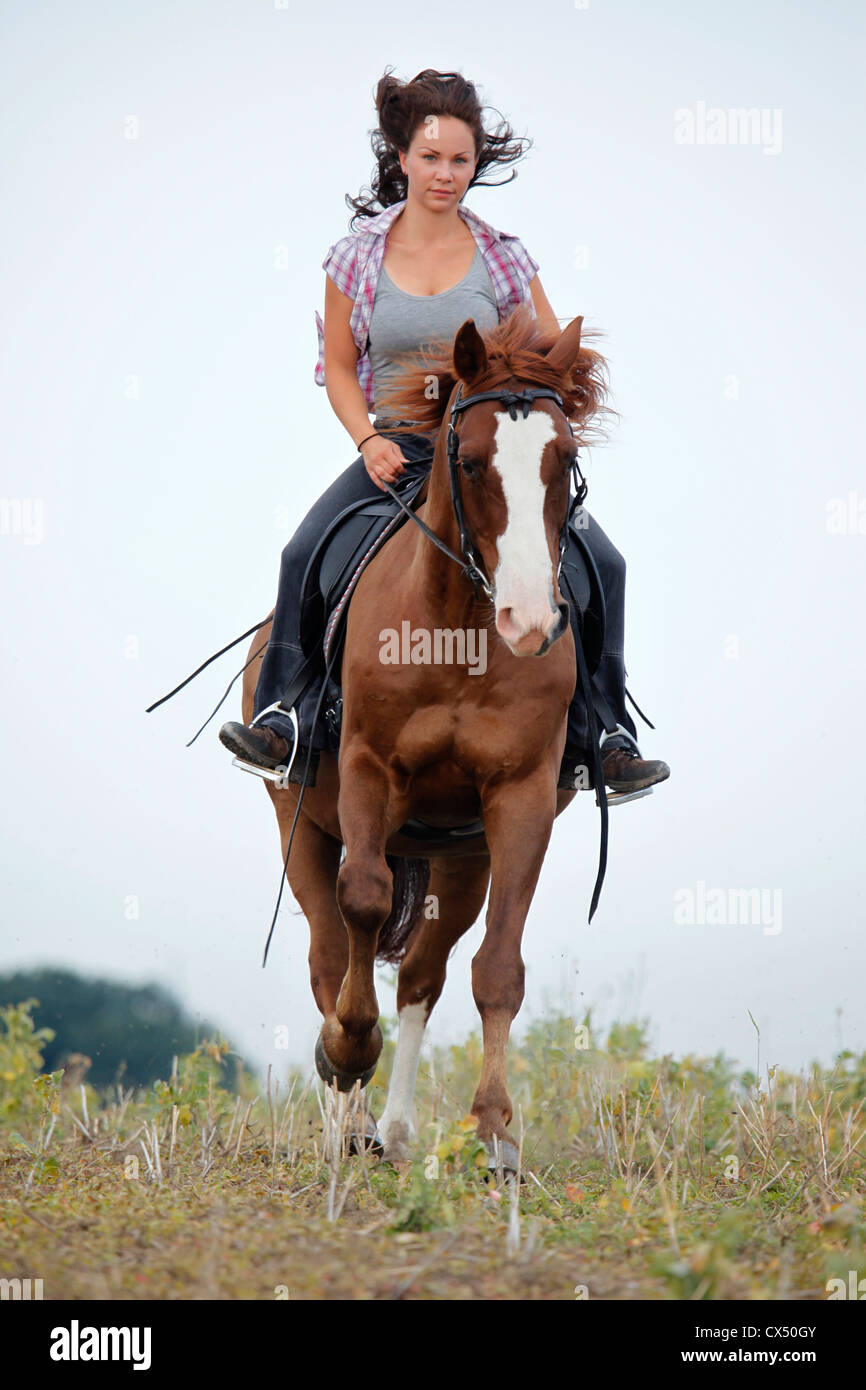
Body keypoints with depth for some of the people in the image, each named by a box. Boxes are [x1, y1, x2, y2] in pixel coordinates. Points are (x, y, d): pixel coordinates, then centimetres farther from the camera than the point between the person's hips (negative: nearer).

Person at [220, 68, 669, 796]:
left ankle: (600, 738, -8)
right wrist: (369, 441, -10)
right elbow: (339, 366, 7)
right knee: (305, 556, -22)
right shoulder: (359, 255, 1)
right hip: (395, 450, 0)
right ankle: (289, 718, -11)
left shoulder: (502, 257, 1)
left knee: (600, 563, -18)